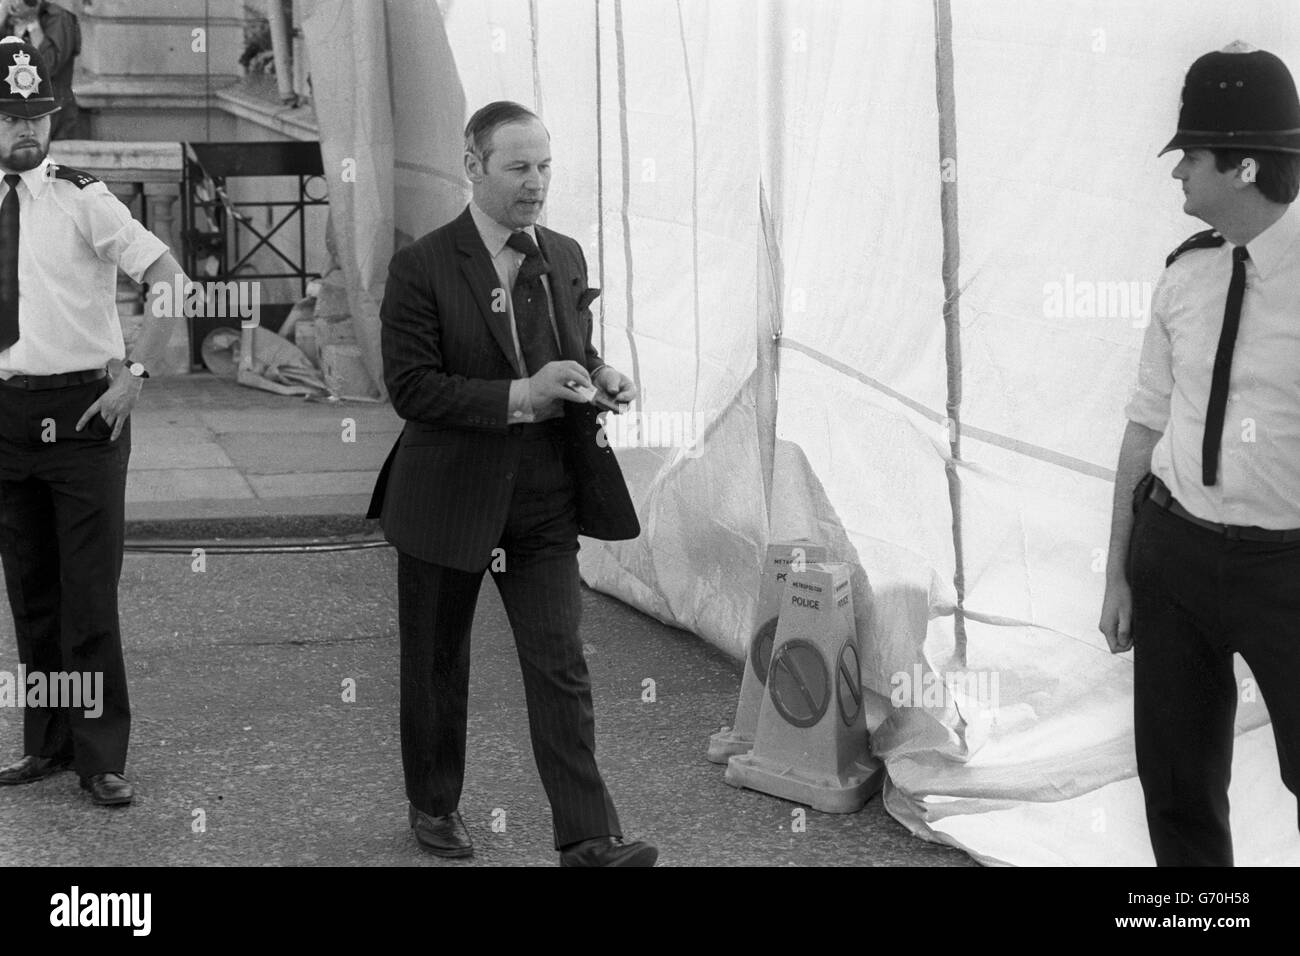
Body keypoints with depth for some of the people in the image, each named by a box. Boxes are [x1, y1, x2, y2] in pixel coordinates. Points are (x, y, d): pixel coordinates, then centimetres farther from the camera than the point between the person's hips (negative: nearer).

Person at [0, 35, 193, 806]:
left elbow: (172, 281, -13)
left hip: (83, 409, -5)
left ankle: (102, 757, 8)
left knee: (89, 592, -2)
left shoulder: (82, 199, -8)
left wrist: (136, 376, -15)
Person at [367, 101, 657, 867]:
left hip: (544, 502, 3)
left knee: (561, 666, -5)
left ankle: (589, 839, -5)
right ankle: (436, 805, 34)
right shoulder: (423, 269, -11)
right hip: (448, 501, -3)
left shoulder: (566, 258, 6)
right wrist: (520, 395, -25)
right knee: (437, 666, 14)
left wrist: (601, 374, -3)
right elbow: (410, 387, -17)